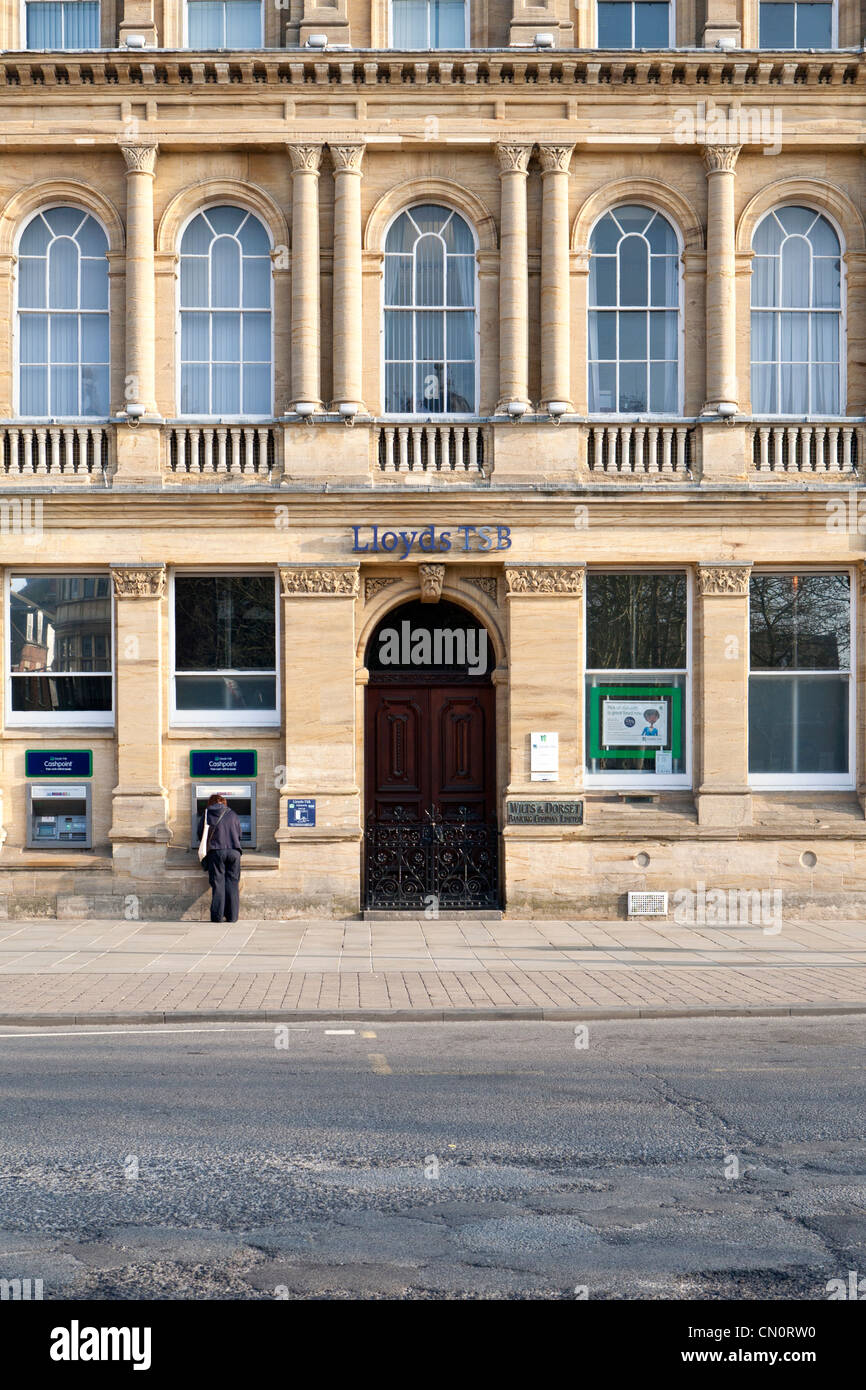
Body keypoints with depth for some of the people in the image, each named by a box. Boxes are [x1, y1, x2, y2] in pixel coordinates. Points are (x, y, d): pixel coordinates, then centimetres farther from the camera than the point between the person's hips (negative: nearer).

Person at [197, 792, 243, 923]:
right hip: (234, 851, 1)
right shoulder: (233, 815, 13)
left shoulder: (206, 814, 9)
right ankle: (232, 916, 2)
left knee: (218, 884, 0)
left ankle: (217, 916, -3)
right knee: (232, 883, 4)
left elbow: (200, 834, 13)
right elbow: (239, 835, 19)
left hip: (216, 852, -1)